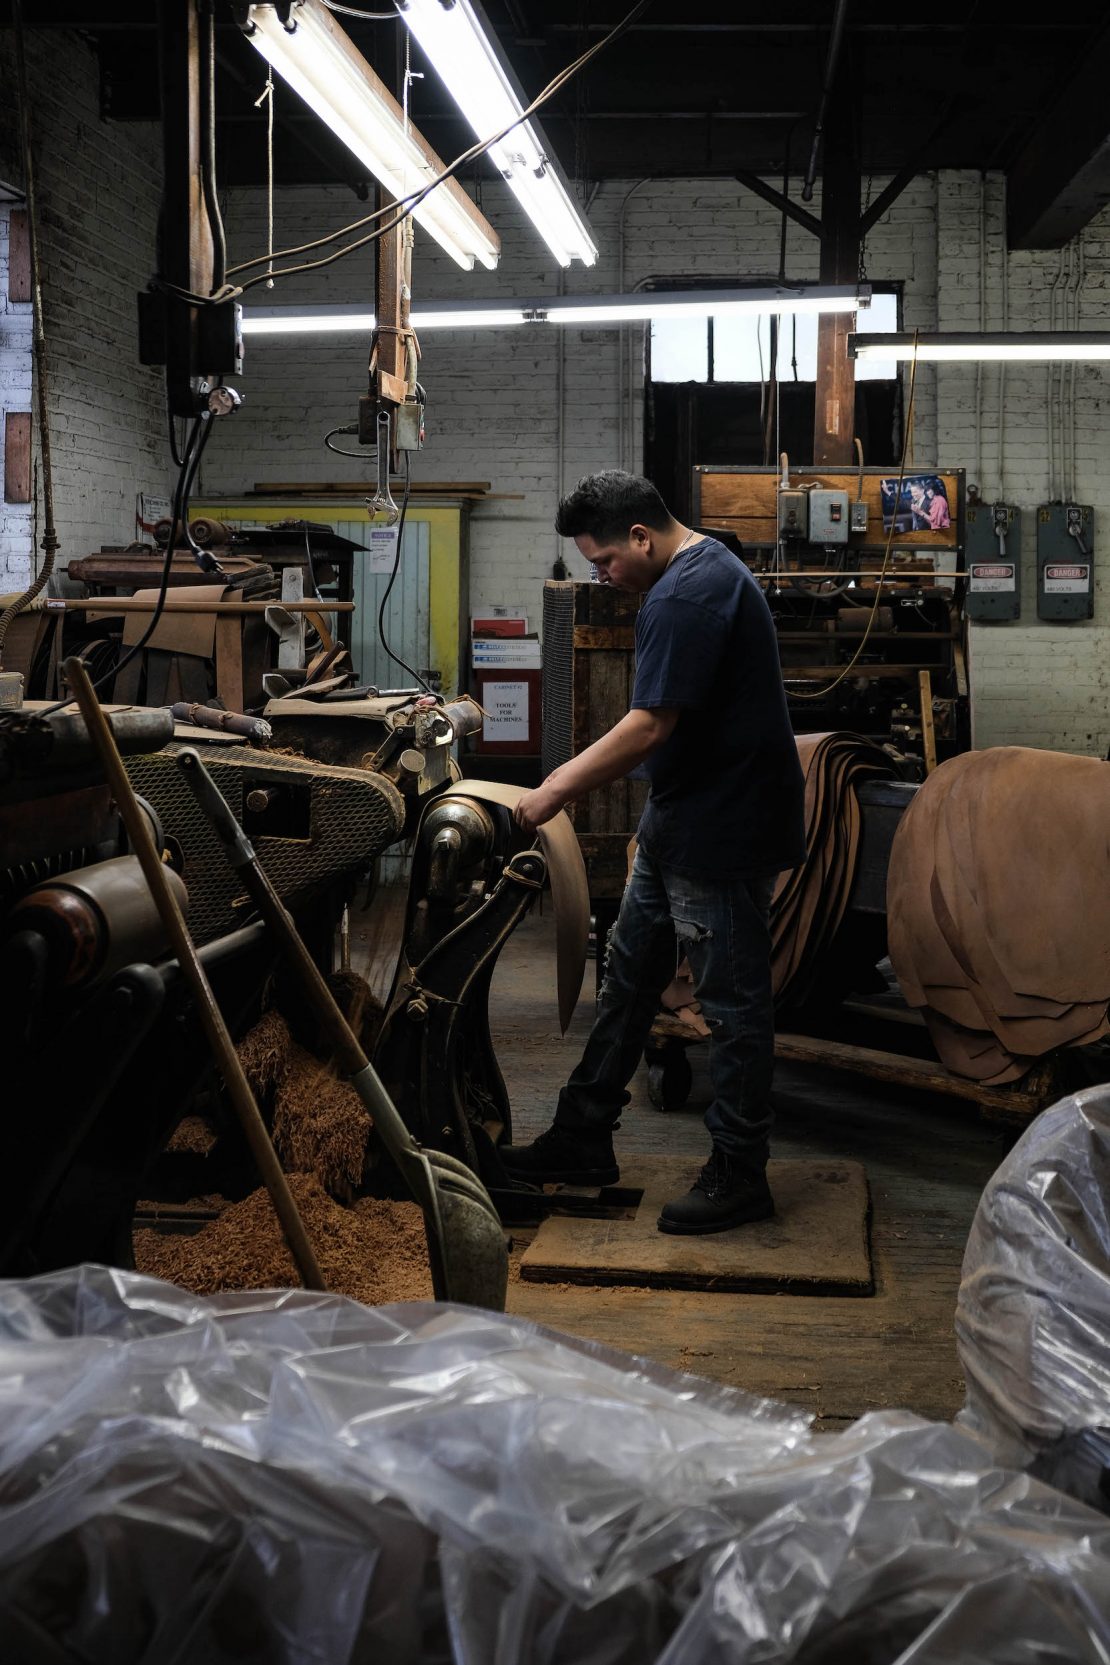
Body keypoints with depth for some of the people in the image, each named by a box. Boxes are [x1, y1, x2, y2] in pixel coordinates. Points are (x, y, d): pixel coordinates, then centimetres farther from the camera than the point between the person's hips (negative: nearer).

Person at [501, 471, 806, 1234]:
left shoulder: (686, 598, -22)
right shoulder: (706, 566, 12)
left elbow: (650, 727, -24)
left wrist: (559, 790, -15)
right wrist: (575, 771, 17)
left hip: (723, 832, -11)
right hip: (682, 821, 11)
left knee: (733, 1000, 0)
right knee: (629, 972, 16)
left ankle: (739, 1176, 12)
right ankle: (585, 1139, 27)